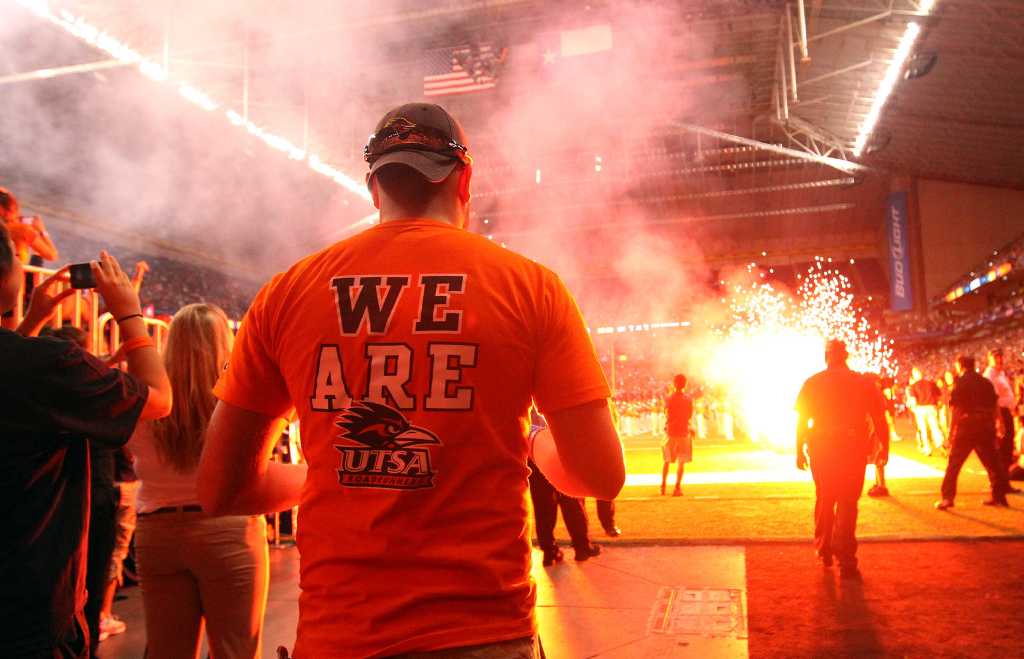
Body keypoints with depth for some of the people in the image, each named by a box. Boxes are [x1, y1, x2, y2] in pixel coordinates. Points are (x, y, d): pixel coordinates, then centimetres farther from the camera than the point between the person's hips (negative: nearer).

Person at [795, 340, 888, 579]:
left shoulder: (813, 383, 2)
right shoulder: (864, 382, 2)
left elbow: (802, 420, 2)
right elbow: (880, 419, 0)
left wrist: (800, 451, 8)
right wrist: (884, 448, 8)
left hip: (821, 449, 1)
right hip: (854, 450, -1)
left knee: (824, 499, 17)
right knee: (847, 503, 2)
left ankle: (824, 551, 27)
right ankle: (846, 561, -3)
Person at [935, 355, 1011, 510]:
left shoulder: (961, 383, -5)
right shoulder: (986, 382, 10)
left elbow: (955, 410, -8)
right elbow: (995, 406, 11)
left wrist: (951, 431, -5)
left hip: (966, 426, -5)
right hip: (986, 427, 5)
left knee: (954, 463, -1)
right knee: (992, 462, 18)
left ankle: (948, 498, -6)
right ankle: (999, 496, 22)